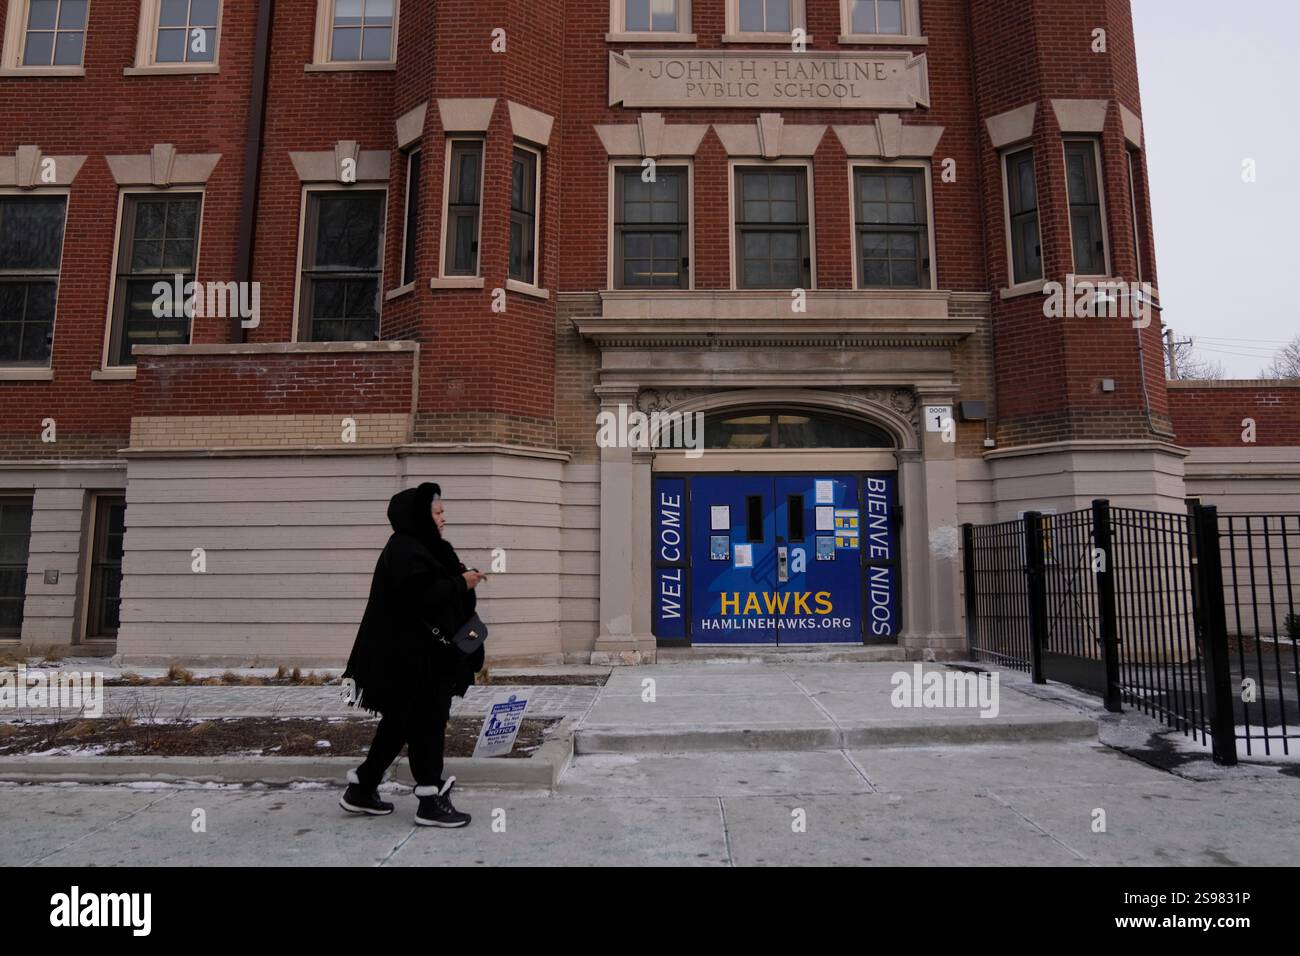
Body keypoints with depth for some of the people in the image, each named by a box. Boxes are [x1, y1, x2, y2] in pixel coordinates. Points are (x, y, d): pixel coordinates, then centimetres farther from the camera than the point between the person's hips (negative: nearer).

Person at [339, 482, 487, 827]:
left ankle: (361, 789, 27)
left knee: (400, 723, 17)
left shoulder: (418, 548, 16)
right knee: (426, 724, -3)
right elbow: (423, 595, -26)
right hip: (411, 657, -11)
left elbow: (435, 588, 17)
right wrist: (461, 584, -16)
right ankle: (430, 801, 7)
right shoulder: (405, 552, -16)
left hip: (421, 654, 11)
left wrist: (461, 579, 2)